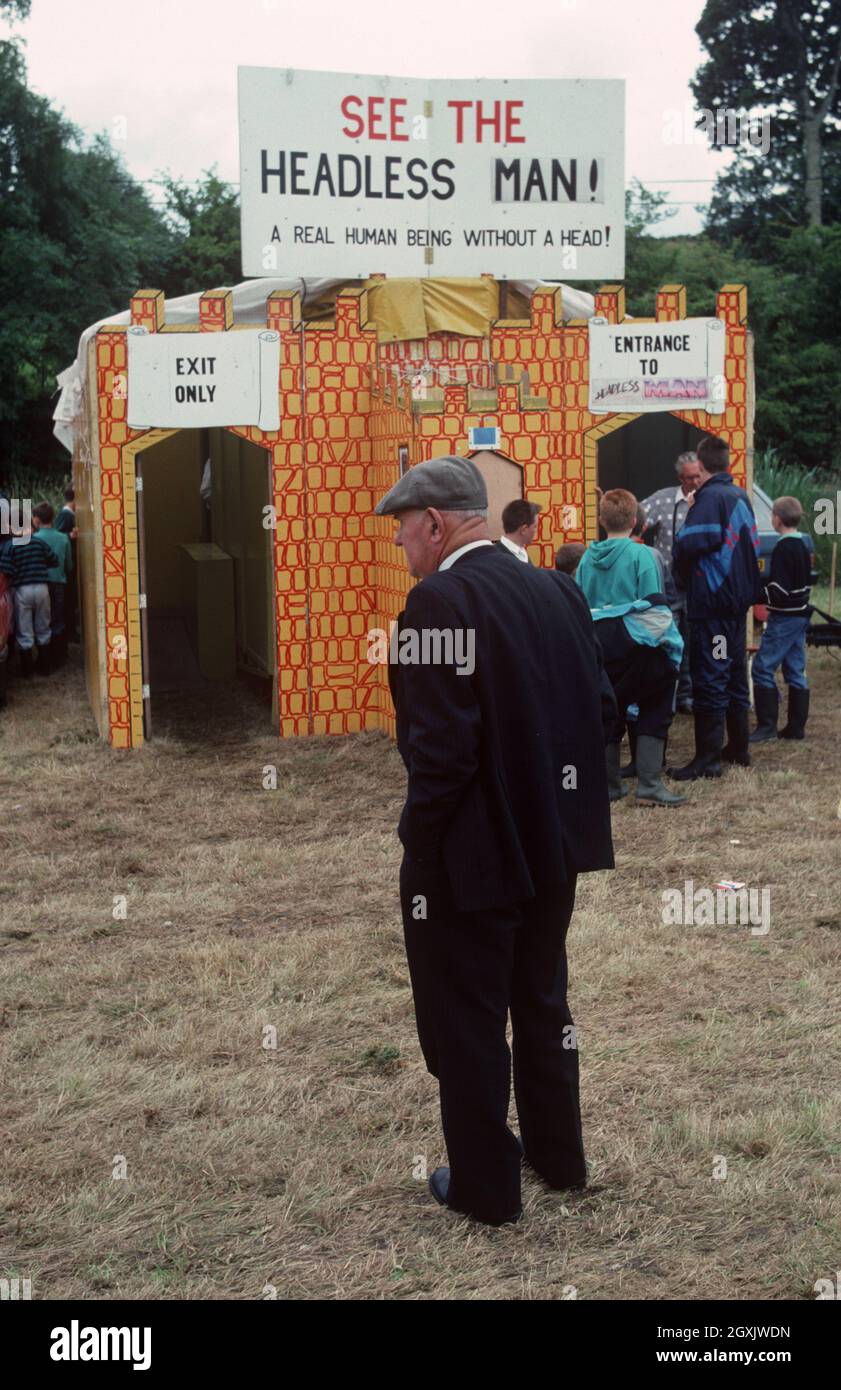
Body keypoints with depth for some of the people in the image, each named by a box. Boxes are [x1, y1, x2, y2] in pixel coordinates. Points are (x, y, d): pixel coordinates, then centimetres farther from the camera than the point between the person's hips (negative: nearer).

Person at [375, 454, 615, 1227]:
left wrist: (419, 848, -14)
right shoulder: (557, 590, 2)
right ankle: (559, 1156, 39)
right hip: (555, 840, 8)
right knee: (541, 999, 24)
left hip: (473, 852, -8)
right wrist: (556, 788, 15)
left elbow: (443, 750, -25)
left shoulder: (440, 600, -21)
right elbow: (601, 707, 6)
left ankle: (487, 1187, 24)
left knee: (466, 1023, 10)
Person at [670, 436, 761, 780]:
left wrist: (683, 577, -7)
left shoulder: (710, 497, -15)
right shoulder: (740, 496, 11)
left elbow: (688, 544, -25)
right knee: (735, 674, 16)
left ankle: (708, 758, -5)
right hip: (738, 597, 9)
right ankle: (738, 748, 25)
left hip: (711, 600, -9)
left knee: (709, 678, -6)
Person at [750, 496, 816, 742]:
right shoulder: (804, 544, 11)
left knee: (762, 668, -7)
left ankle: (767, 726, -9)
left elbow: (779, 590, -21)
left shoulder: (783, 548, -17)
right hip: (801, 615, 9)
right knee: (795, 671, 10)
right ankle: (796, 727, 11)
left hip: (784, 617, -9)